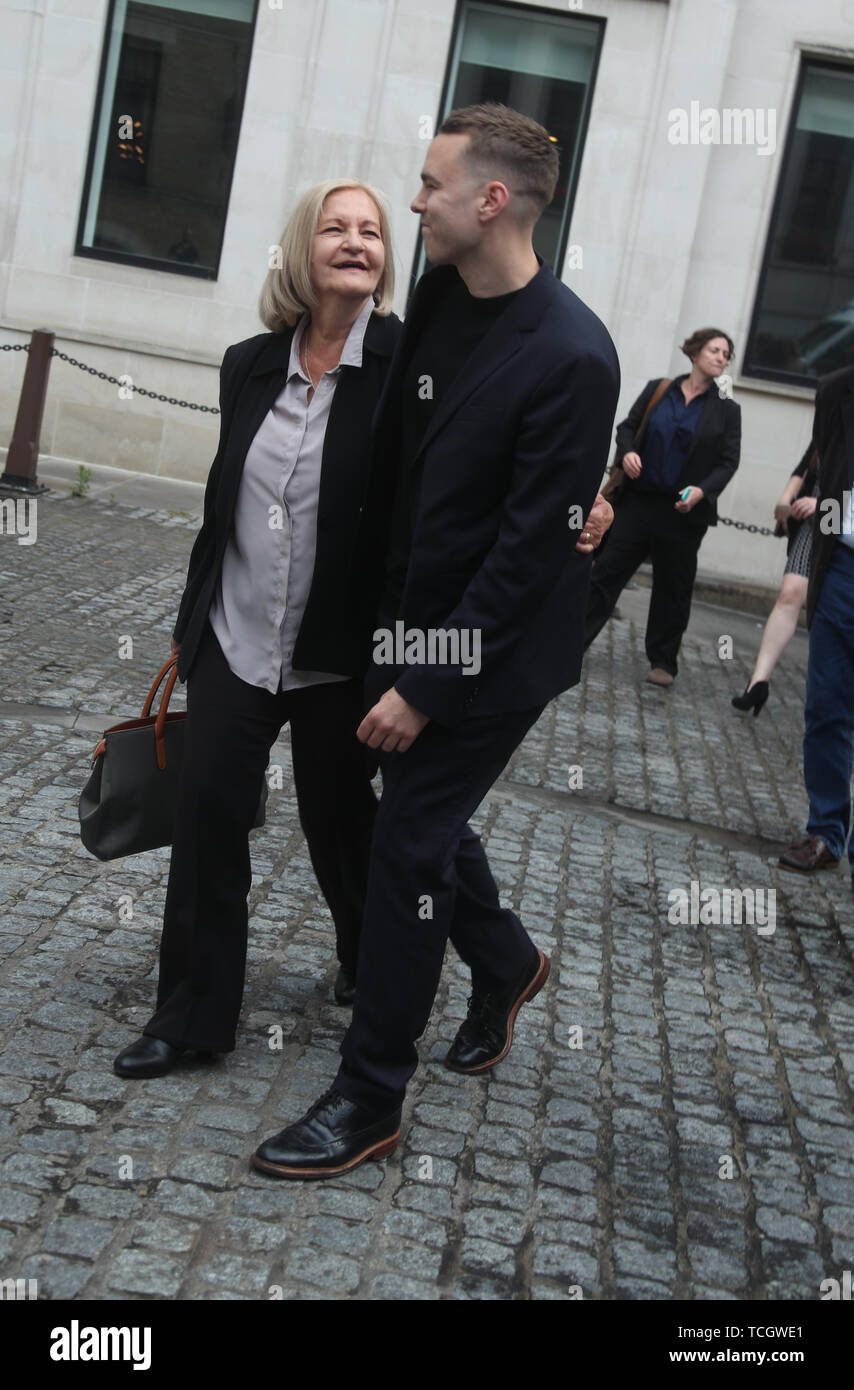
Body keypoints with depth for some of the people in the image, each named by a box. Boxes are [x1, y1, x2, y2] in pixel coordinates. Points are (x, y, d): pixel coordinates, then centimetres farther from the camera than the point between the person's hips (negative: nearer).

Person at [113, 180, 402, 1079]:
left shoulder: (405, 367, -11)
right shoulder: (250, 366, 4)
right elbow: (222, 501, 12)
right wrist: (190, 624, 17)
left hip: (337, 657, -4)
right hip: (236, 637, 4)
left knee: (339, 823, 12)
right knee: (205, 811, 3)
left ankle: (370, 969, 40)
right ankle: (191, 1013, 18)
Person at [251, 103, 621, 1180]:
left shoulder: (570, 356, -22)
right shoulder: (438, 299, 2)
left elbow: (531, 547, -21)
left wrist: (429, 685, -19)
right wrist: (387, 620, 7)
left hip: (493, 650, -7)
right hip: (417, 623, 7)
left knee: (410, 845, -2)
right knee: (426, 816, 19)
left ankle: (369, 1102, 13)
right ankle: (506, 963, 47)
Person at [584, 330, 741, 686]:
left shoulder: (726, 410, 4)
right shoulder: (657, 390, 7)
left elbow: (728, 461, 1)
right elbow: (627, 427, 12)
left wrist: (703, 490, -16)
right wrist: (627, 453, -10)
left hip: (684, 512, -1)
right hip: (638, 502, 1)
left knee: (673, 587, 7)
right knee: (607, 570, -2)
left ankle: (663, 662, 17)